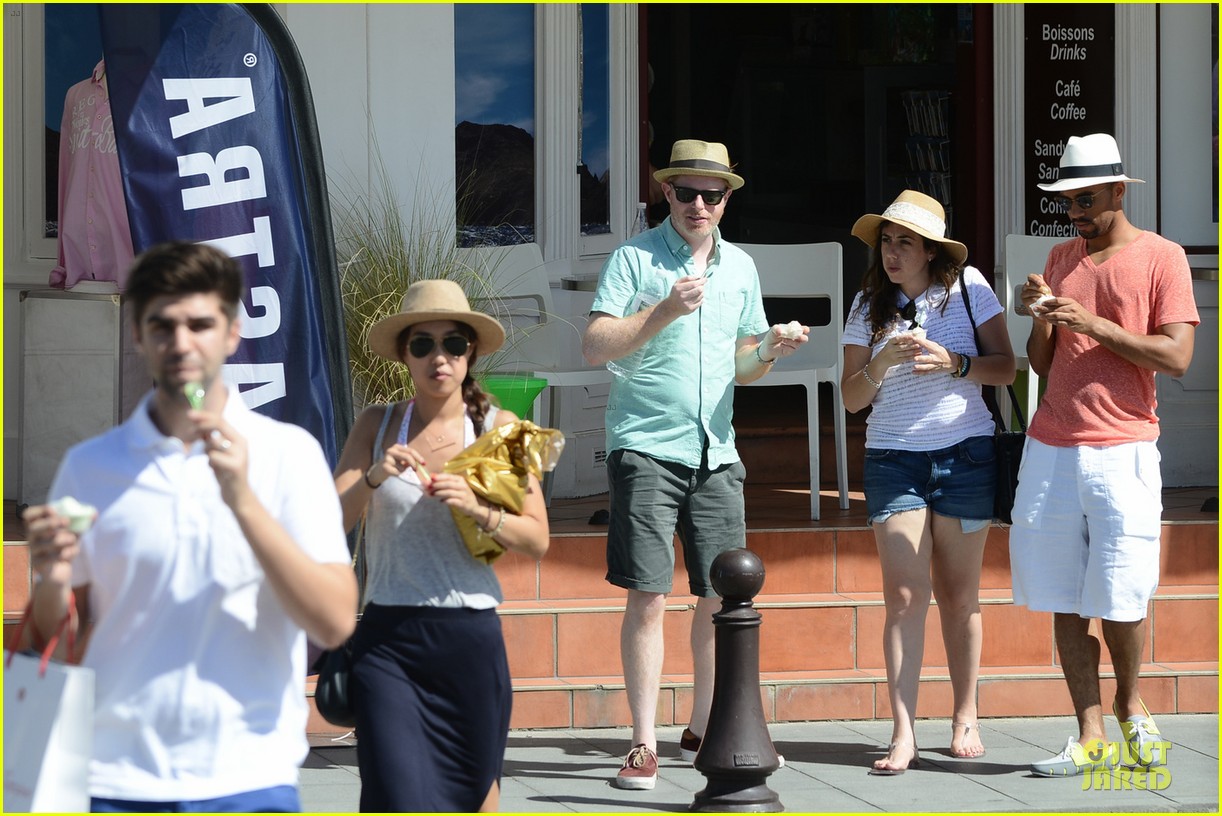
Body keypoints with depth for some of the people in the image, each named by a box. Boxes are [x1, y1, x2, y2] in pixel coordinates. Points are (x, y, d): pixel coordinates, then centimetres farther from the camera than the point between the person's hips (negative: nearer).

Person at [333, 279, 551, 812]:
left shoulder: (499, 429, 3)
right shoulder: (377, 426, 4)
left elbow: (537, 541, 0)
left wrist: (479, 511, -17)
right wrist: (373, 478, -21)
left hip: (472, 636, 1)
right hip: (387, 637, -1)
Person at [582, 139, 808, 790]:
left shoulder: (740, 267, 15)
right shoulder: (634, 259, -1)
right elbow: (595, 347, -10)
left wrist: (770, 348, 1)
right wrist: (665, 310, -20)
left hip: (716, 451, 5)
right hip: (646, 446, -5)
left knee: (722, 596, 6)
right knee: (648, 596, -7)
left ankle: (701, 730, 20)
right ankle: (643, 746, -2)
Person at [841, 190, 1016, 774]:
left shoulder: (968, 287, -1)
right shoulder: (868, 306, 4)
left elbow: (1005, 369, -2)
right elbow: (852, 397, 3)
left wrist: (952, 363, -18)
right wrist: (883, 361, -16)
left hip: (965, 455, -1)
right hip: (893, 458, 1)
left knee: (958, 594, 5)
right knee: (905, 595, -7)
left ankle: (966, 718, 20)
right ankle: (903, 736, -10)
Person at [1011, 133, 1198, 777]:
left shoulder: (1161, 258, 1)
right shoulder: (1061, 259, 16)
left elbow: (1177, 357, -9)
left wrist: (1095, 324, -14)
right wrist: (1041, 320, -3)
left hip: (1121, 449, -5)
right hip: (1050, 450, 5)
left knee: (1120, 596, -5)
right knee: (1064, 600, 0)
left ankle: (1131, 706, 21)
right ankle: (1090, 738, 4)